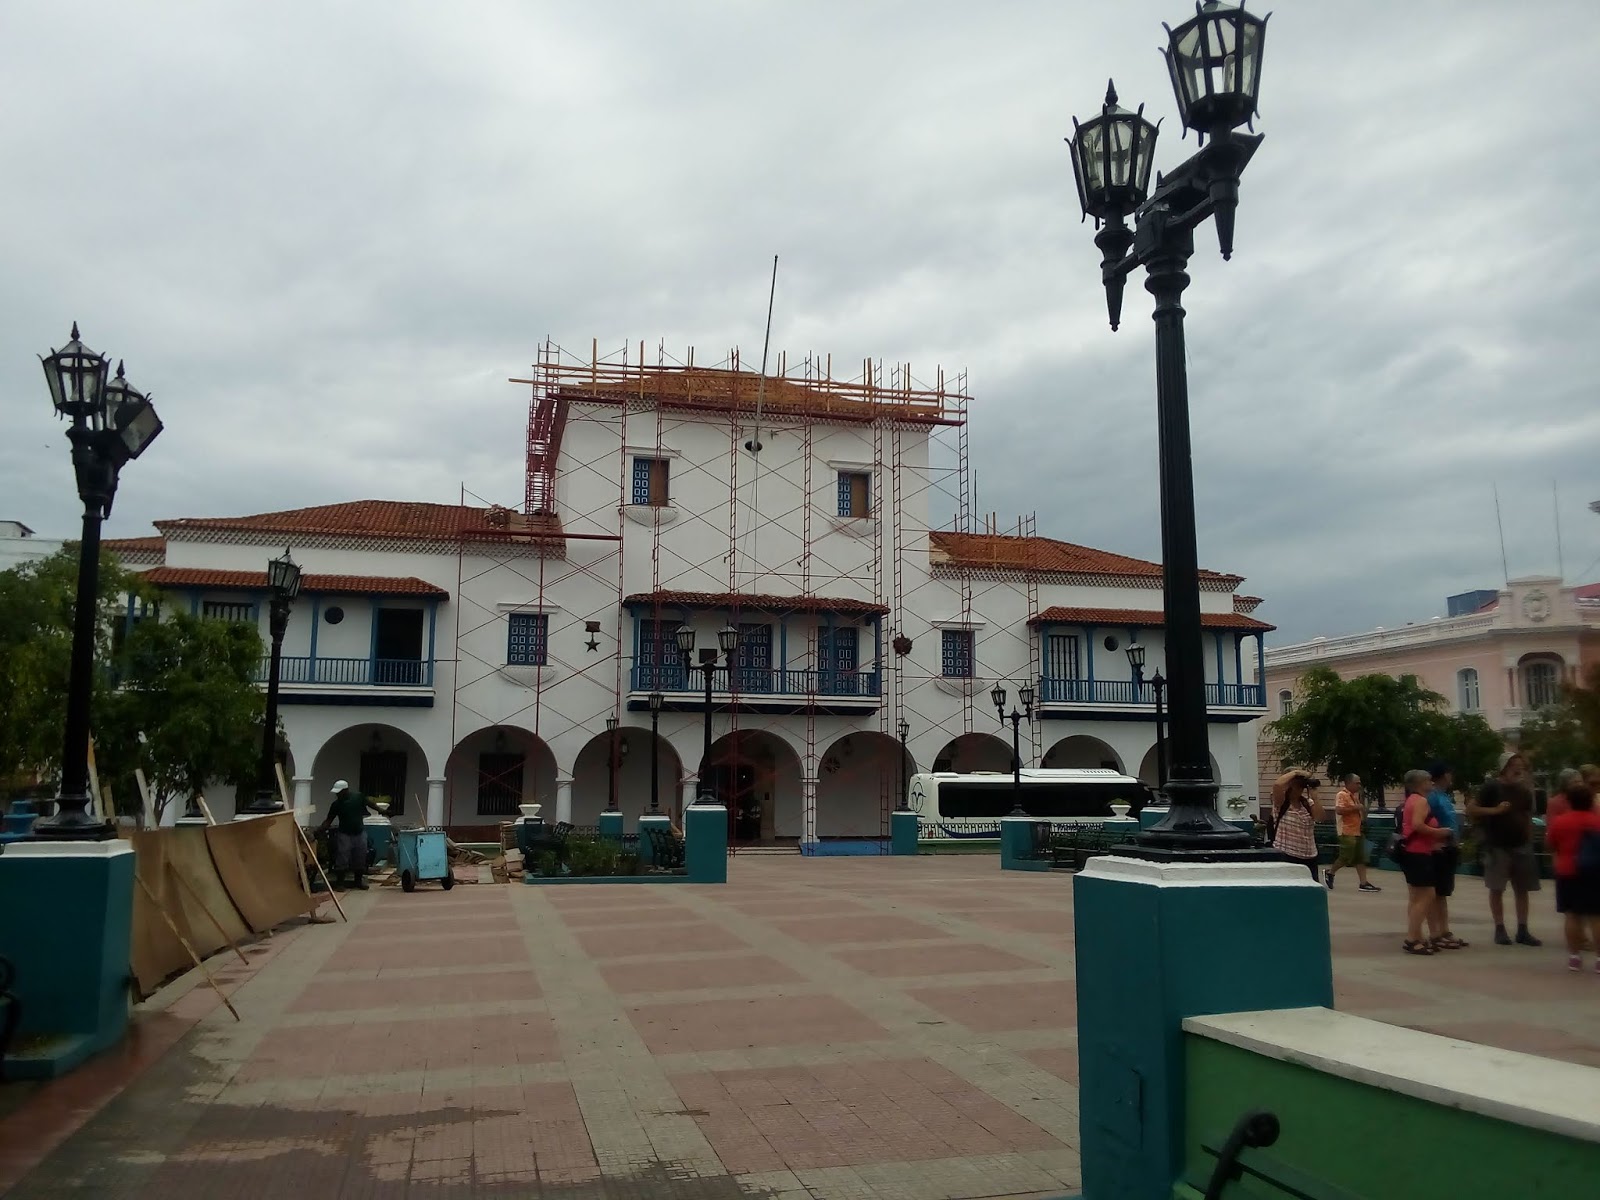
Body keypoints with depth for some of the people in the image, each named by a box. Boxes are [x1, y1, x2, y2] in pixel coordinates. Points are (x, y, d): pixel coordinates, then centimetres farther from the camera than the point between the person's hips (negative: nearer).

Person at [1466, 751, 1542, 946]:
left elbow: (1528, 818, 17)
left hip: (1521, 846, 5)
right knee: (1497, 889, -1)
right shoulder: (1492, 787, -6)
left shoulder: (1524, 791, 11)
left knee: (1522, 889, 7)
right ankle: (1500, 930, 6)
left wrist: (1530, 841, 10)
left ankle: (1522, 931, 13)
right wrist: (1495, 810, -18)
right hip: (1497, 846, -5)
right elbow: (1470, 809, -9)